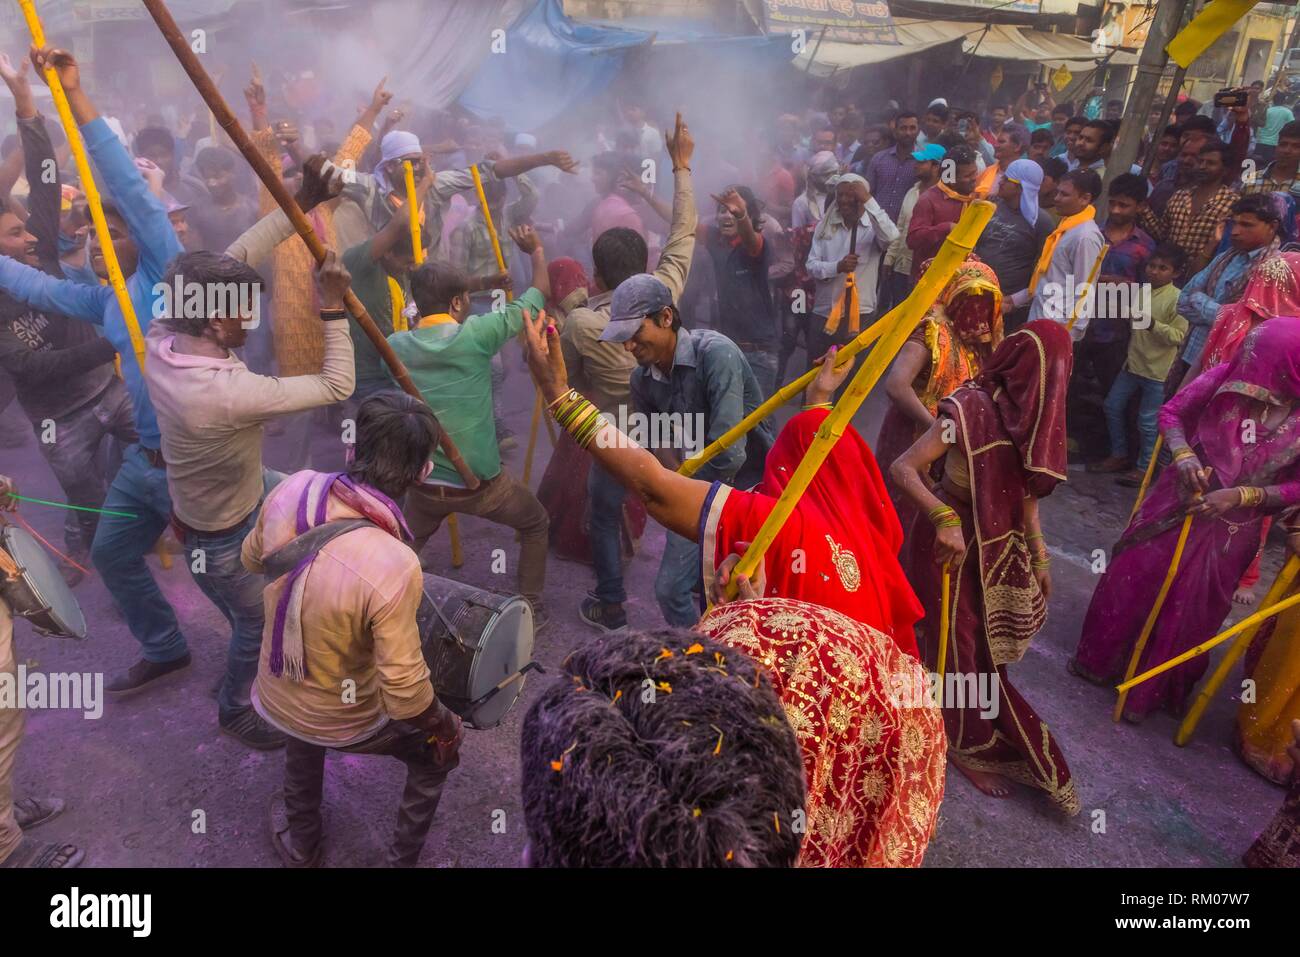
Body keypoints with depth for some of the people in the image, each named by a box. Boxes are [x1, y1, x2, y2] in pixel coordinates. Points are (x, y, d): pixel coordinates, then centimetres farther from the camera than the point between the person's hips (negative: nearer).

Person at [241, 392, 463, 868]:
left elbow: (252, 559, 1)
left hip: (275, 699, 5)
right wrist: (445, 727, -10)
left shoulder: (292, 489, -22)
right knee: (438, 754, 25)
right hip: (346, 721, -5)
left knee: (302, 736, 40)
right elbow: (405, 692, -29)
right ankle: (402, 859, 42)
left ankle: (299, 845, 60)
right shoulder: (394, 566, -39)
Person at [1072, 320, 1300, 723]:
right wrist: (1184, 455, -20)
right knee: (1131, 578, 14)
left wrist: (1239, 496, -24)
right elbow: (1171, 412, -4)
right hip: (1176, 503, 1)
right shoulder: (1225, 378, -18)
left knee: (1188, 609, 13)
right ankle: (1101, 659, 40)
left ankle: (1151, 691, 36)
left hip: (1230, 527, -1)